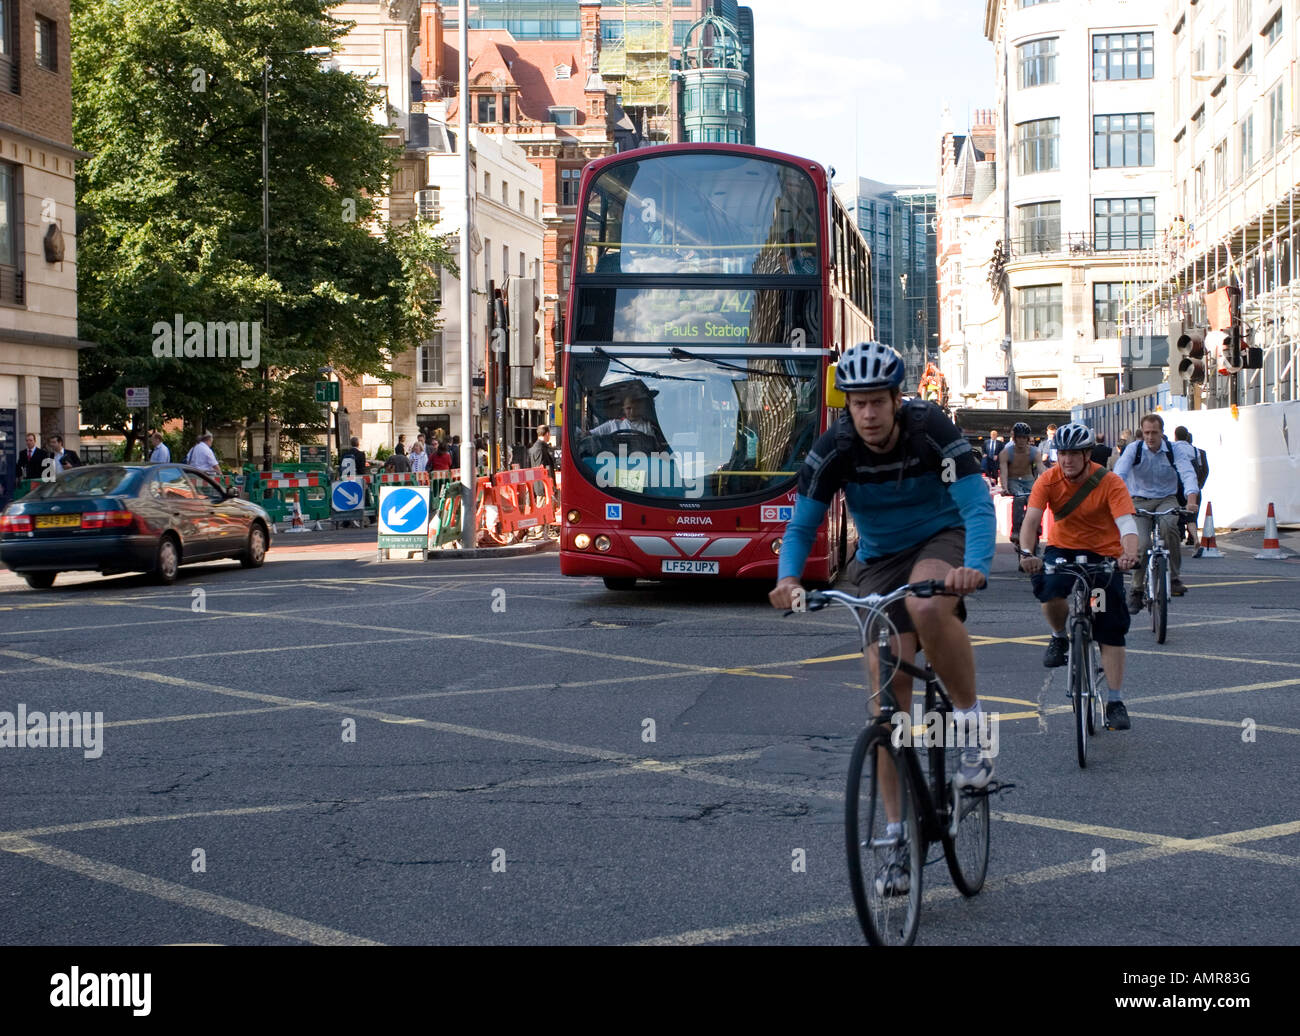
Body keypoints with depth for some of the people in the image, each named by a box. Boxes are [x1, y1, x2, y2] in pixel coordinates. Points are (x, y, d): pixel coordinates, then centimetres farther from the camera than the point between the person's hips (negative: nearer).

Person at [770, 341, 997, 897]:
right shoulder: (834, 450, -16)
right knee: (889, 687, -7)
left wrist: (975, 568, -46)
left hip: (942, 539, -3)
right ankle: (899, 834, 0)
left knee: (927, 605, -39)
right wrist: (788, 577, -32)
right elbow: (802, 524, -11)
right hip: (880, 559, 3)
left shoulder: (932, 430, -23)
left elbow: (978, 506, -27)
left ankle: (972, 724, -16)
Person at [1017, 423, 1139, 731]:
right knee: (1049, 589, -32)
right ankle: (1059, 637, 1)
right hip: (1062, 548, 1)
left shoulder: (1110, 483, -19)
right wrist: (1026, 553, -43)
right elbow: (1031, 519, -23)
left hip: (1104, 554, -1)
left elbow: (1127, 523, -30)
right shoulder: (1049, 480, -14)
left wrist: (1129, 554, -51)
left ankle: (1116, 702, 1)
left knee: (1111, 629, -7)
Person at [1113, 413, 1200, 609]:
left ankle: (1174, 577, -20)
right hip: (1139, 501, 0)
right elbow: (1119, 473, -19)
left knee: (1168, 525, -34)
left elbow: (1188, 474, -19)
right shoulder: (1134, 449, -6)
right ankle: (1136, 590, -2)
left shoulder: (1174, 451, -5)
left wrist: (1191, 500, -39)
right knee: (1142, 544, -21)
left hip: (1166, 499, 0)